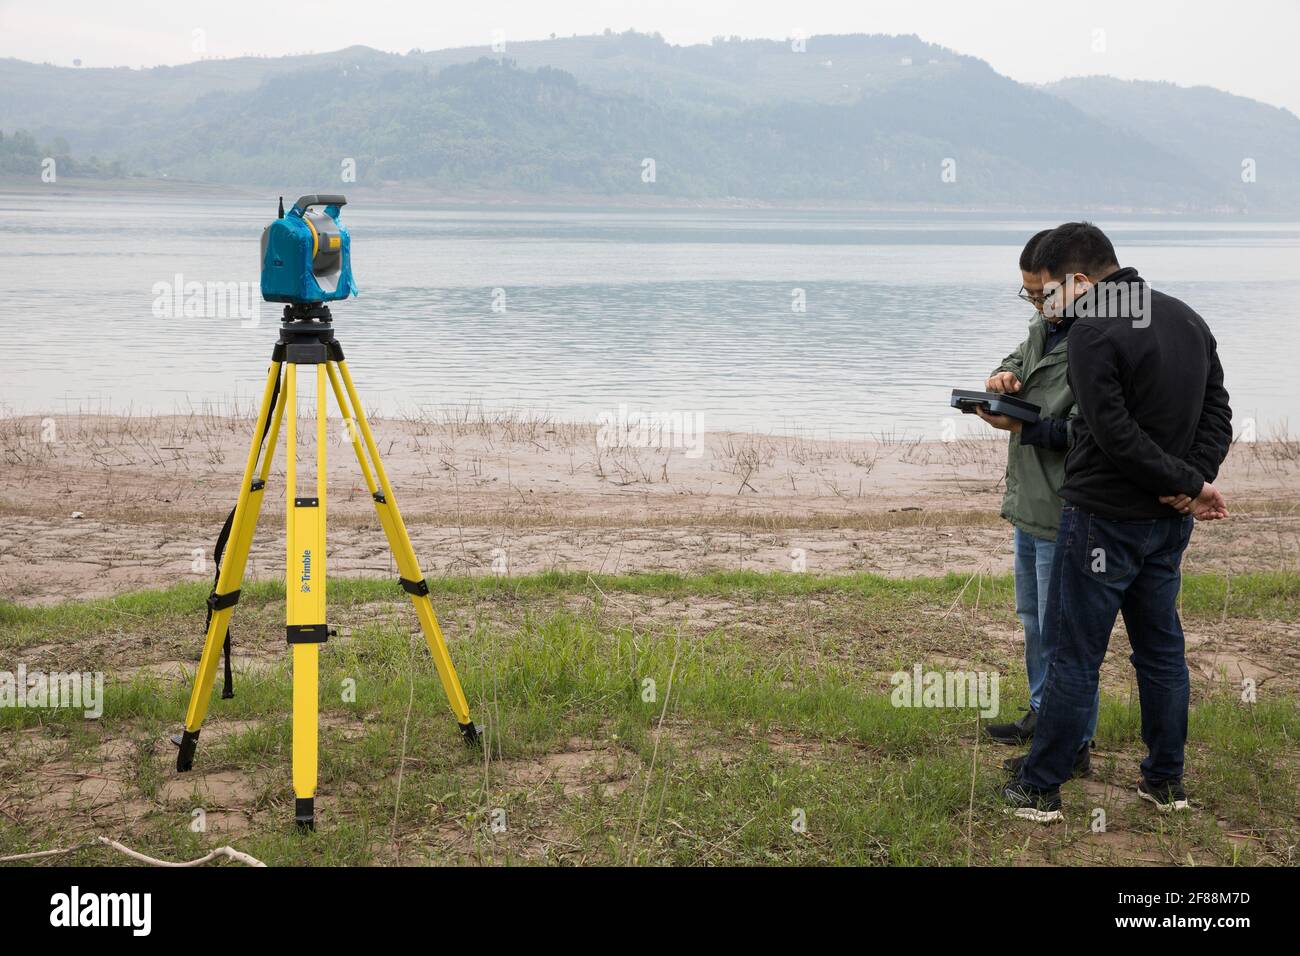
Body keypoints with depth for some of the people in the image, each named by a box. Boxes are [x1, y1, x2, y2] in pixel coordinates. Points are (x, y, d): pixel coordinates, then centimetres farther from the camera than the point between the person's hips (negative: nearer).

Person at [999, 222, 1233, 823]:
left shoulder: (1093, 332, -17)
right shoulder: (1189, 320, 10)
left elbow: (1115, 435, -22)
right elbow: (1217, 412, 9)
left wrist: (1191, 483, -12)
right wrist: (1195, 483, -4)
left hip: (1105, 519, -8)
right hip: (1169, 523, 8)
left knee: (1074, 657, 0)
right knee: (1162, 649, 16)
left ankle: (1038, 789, 9)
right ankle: (1166, 782, 25)